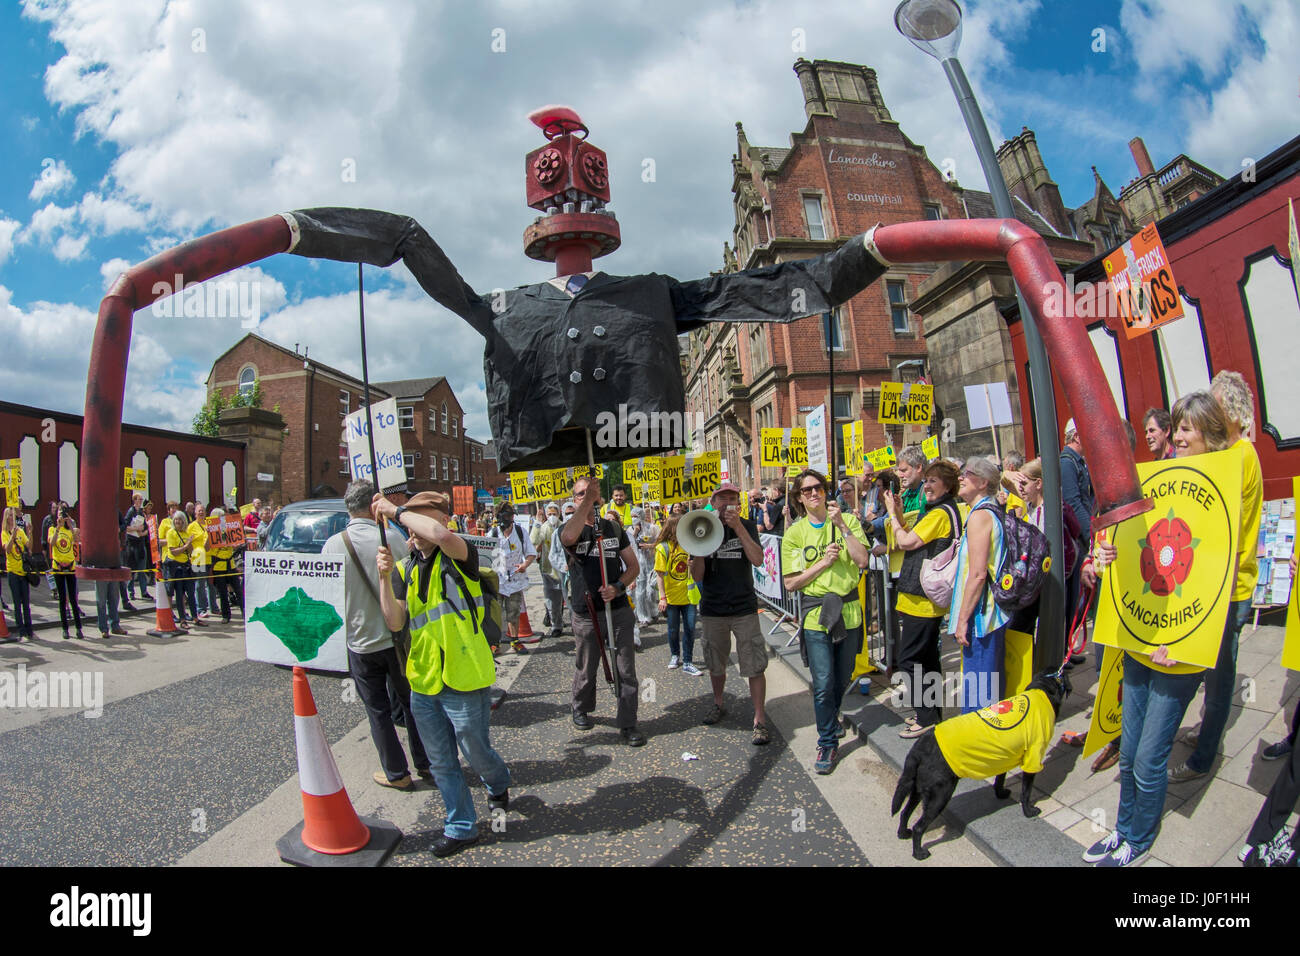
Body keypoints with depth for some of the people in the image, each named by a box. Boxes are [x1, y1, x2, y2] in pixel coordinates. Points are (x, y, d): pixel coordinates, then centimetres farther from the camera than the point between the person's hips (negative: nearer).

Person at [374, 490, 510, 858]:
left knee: (477, 753, 12)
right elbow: (395, 622, -3)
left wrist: (396, 510, -23)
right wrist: (385, 577, -16)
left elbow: (441, 534, -35)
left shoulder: (460, 558, -10)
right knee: (441, 763, 17)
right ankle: (460, 827, 36)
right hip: (422, 682, 6)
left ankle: (499, 786, 45)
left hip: (463, 680, -6)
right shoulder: (406, 569, 8)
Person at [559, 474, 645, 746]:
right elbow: (569, 537, -31)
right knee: (585, 670, 15)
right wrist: (587, 501, -36)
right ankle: (581, 709, 40)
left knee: (626, 671, 3)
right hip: (586, 614, -2)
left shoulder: (613, 528, 8)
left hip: (619, 610, 2)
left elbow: (633, 565, 9)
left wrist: (618, 587, -9)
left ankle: (628, 725, 15)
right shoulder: (570, 527, -3)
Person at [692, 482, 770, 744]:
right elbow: (697, 576, -3)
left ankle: (759, 719, 8)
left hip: (744, 607, -1)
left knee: (755, 666, -4)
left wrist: (738, 527, -20)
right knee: (715, 664, 16)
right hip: (713, 609, 2)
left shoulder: (747, 526, 1)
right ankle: (719, 703, 40)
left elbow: (757, 560, -16)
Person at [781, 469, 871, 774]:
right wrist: (824, 562, -14)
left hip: (849, 611, 2)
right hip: (817, 615, -2)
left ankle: (831, 718, 45)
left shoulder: (848, 521, 1)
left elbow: (862, 560, -12)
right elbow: (791, 583, -4)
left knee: (843, 679, 18)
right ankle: (827, 741, 13)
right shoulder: (794, 533, -1)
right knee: (823, 683, -6)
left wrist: (841, 525, -18)